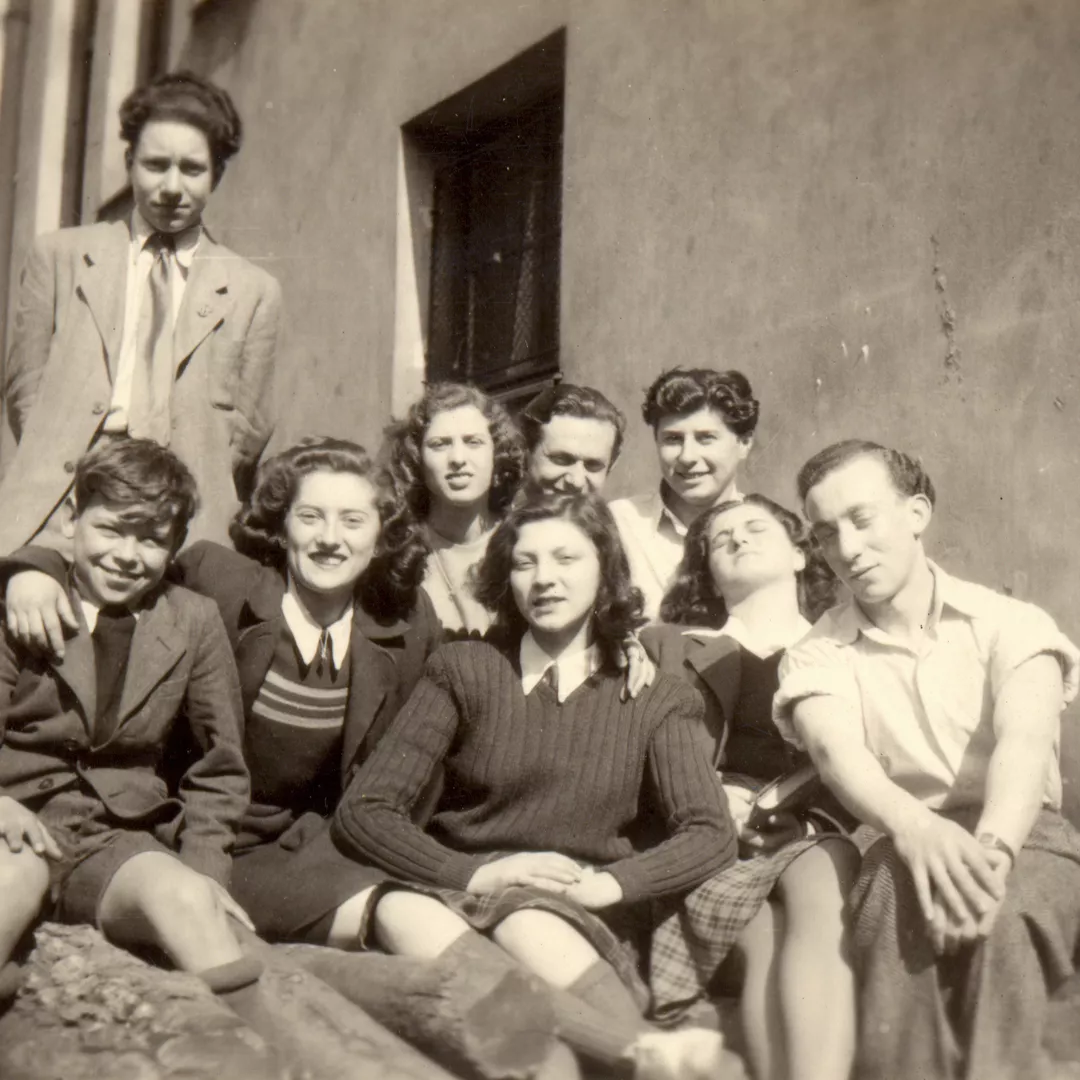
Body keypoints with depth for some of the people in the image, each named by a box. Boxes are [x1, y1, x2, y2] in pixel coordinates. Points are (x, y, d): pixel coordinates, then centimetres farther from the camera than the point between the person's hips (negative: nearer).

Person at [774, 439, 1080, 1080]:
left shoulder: (1010, 624, 5)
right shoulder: (819, 657, 7)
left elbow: (1025, 742, -15)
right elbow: (838, 753, -14)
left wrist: (991, 849, -37)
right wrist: (915, 828, -38)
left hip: (1021, 836, 0)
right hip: (902, 845, 1)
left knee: (1000, 910, -34)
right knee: (903, 888, -34)